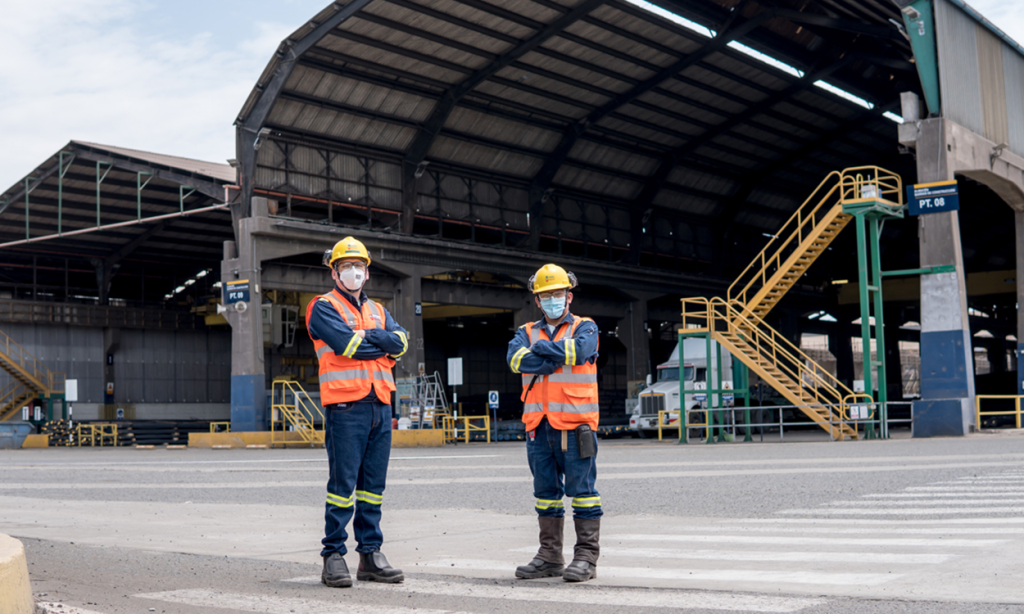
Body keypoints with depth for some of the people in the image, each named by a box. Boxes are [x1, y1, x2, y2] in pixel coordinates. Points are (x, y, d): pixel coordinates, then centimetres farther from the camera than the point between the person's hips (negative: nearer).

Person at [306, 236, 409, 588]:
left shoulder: (376, 310, 22)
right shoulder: (323, 307, 2)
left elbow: (400, 340, 4)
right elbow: (347, 344, -14)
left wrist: (366, 336, -9)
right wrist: (383, 344, -1)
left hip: (380, 405, 6)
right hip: (346, 406, -6)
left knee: (373, 483, 8)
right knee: (343, 481, -6)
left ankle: (370, 553, 14)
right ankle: (333, 556, -1)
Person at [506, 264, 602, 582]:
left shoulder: (585, 328, 7)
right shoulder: (527, 332, 17)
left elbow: (579, 351, -16)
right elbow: (516, 358, -5)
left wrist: (542, 348, -5)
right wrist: (558, 357, -11)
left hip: (575, 424, -4)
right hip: (539, 425, 5)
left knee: (582, 489, -4)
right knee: (546, 492, 10)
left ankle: (586, 557, 1)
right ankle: (550, 556, 18)